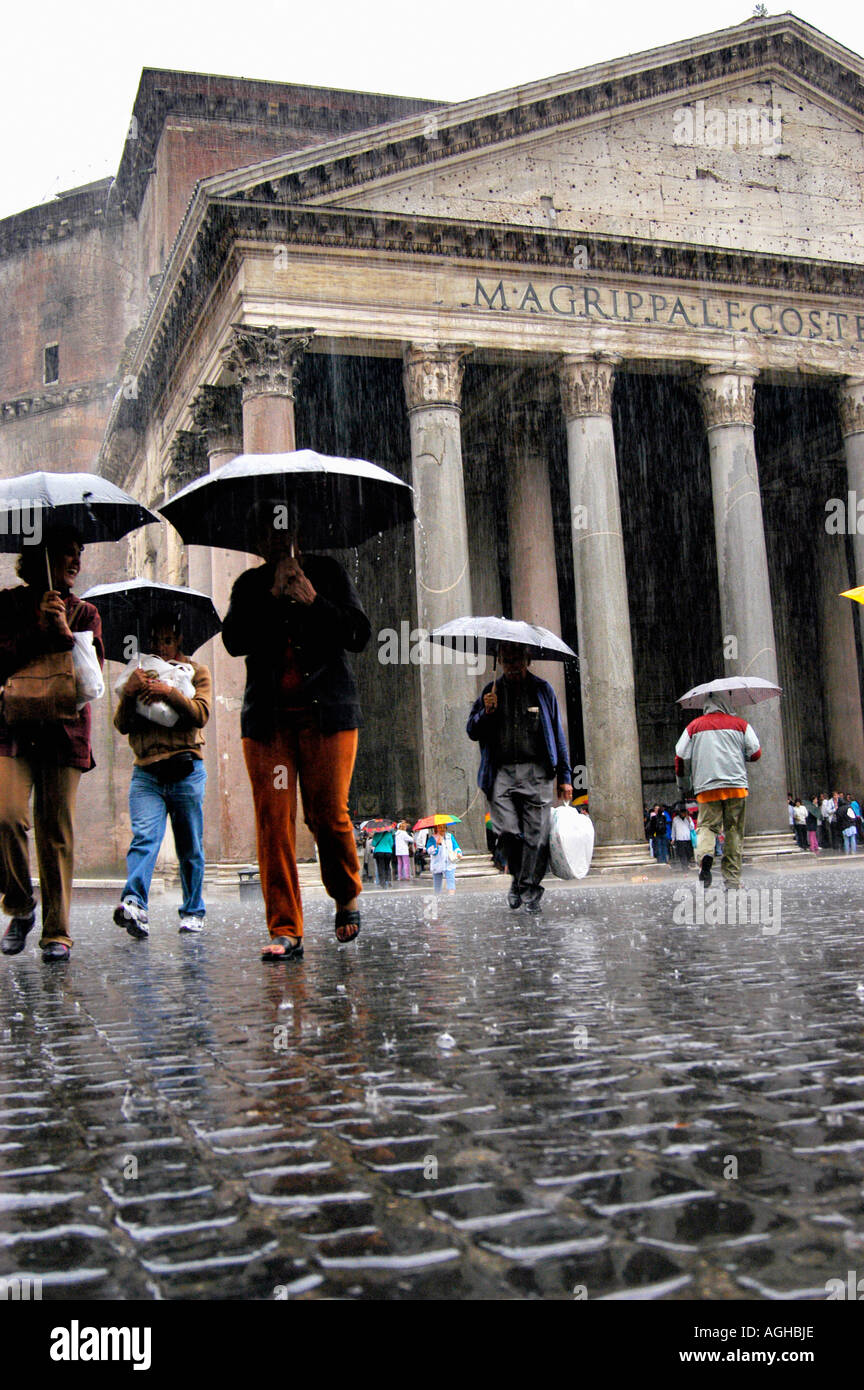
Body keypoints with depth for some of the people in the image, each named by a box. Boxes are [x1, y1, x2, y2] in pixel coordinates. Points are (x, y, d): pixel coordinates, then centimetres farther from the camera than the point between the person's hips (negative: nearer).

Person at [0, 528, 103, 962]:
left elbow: (94, 668, 2)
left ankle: (56, 931, 3)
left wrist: (63, 632, -11)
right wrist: (38, 631, -10)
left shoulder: (84, 613, 16)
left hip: (64, 730, 1)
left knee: (57, 830, -3)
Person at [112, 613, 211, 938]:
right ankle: (134, 903, -35)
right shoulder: (137, 675, 19)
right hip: (146, 773, 1)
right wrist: (128, 693, -10)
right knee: (144, 837, -19)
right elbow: (121, 725, 8)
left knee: (190, 848, 4)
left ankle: (193, 911, 15)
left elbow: (201, 714, -5)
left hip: (186, 772, -1)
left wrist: (169, 692, -19)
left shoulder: (196, 672, 12)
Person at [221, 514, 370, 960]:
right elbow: (234, 641, -1)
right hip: (267, 718, 2)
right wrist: (274, 596, -9)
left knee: (328, 813, -6)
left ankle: (347, 897, 22)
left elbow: (359, 635, 3)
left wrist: (313, 601, -9)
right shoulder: (250, 585, 15)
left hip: (326, 713, -1)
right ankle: (285, 931, -3)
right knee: (273, 819, -7)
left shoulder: (326, 572, 11)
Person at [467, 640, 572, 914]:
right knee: (506, 831, -11)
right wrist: (487, 712, -7)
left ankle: (529, 890, 5)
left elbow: (557, 734, 13)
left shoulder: (542, 689, 11)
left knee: (535, 835, -6)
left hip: (536, 772, -1)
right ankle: (518, 876, 15)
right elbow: (473, 732, 14)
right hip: (501, 772, 1)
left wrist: (564, 777, 9)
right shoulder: (491, 691, 13)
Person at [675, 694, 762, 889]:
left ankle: (705, 852, -30)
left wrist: (682, 781, 22)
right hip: (736, 785, 0)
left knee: (707, 824, 3)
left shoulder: (694, 725, 12)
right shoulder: (740, 724, 12)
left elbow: (681, 757, 7)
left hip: (706, 786, 0)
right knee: (734, 831, 4)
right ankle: (732, 879, 2)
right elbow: (755, 753, 8)